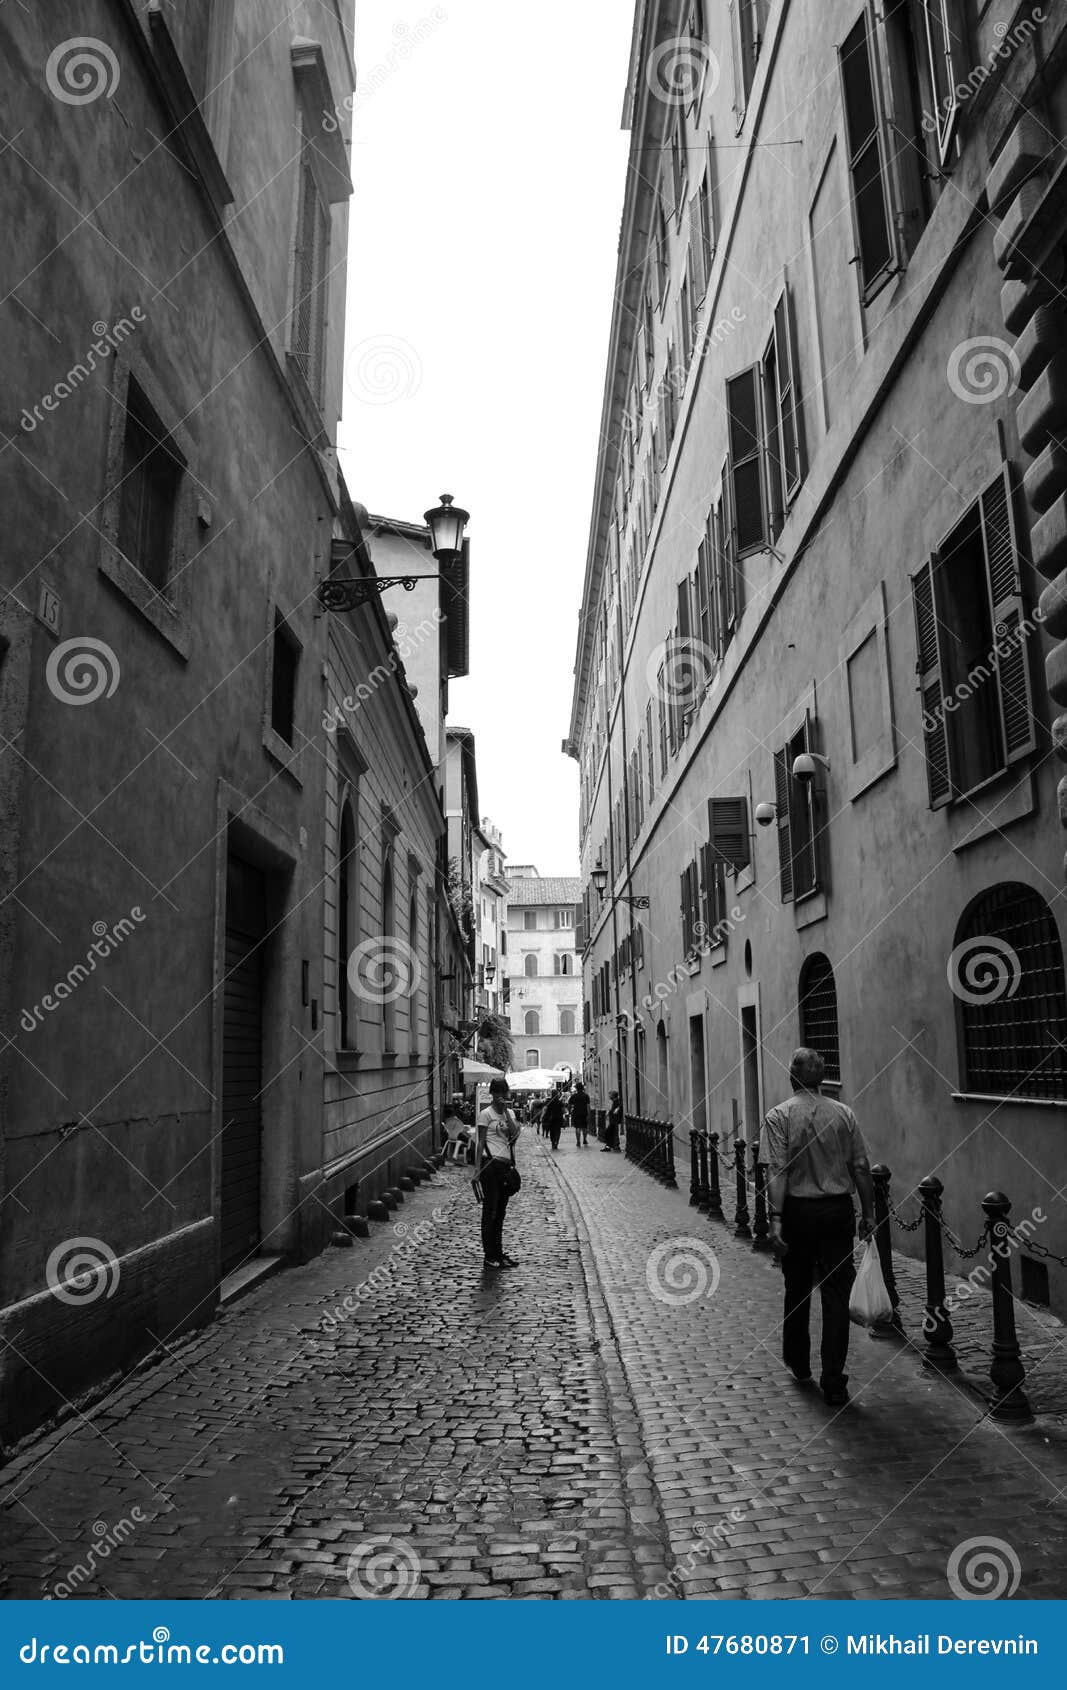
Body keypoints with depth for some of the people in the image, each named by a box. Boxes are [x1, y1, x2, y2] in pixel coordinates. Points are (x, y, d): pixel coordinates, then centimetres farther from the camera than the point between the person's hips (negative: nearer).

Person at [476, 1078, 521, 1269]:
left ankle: (498, 1254, 18)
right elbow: (481, 1142, -6)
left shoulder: (509, 1113, 13)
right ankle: (489, 1256, 3)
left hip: (506, 1165, 6)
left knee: (500, 1212, 11)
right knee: (490, 1212, -2)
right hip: (491, 1165, -6)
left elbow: (515, 1134, -3)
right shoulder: (486, 1114, -5)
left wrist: (506, 1112, -8)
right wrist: (478, 1168, -11)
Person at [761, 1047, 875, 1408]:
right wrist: (868, 1211, 11)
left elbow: (777, 1171, -15)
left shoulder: (779, 1116, -8)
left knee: (797, 1289, 16)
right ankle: (833, 1381, 4)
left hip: (798, 1211, -1)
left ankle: (798, 1363, 33)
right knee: (837, 1293, 5)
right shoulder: (844, 1113, 0)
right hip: (838, 1210, 1)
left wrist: (776, 1218, -16)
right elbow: (861, 1168, 1)